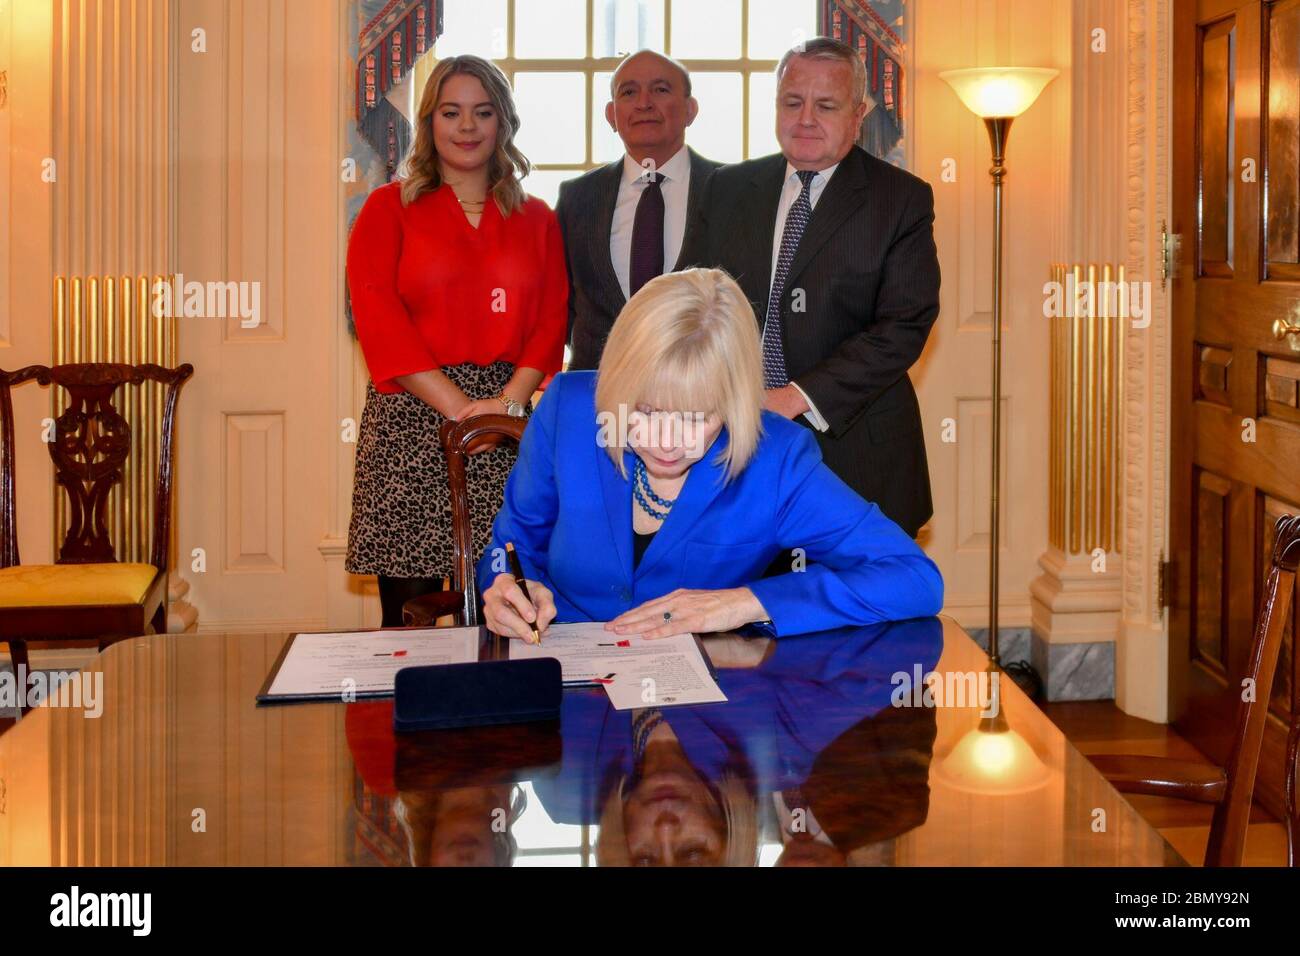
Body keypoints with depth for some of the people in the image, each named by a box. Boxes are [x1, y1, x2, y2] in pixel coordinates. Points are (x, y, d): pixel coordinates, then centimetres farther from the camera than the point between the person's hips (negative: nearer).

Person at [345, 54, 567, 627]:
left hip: (507, 421, 2)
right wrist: (458, 404, -12)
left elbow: (550, 321, 8)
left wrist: (509, 401, -10)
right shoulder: (389, 208, 7)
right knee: (409, 606, -4)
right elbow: (378, 318, -3)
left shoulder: (535, 219, 15)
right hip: (411, 417, -2)